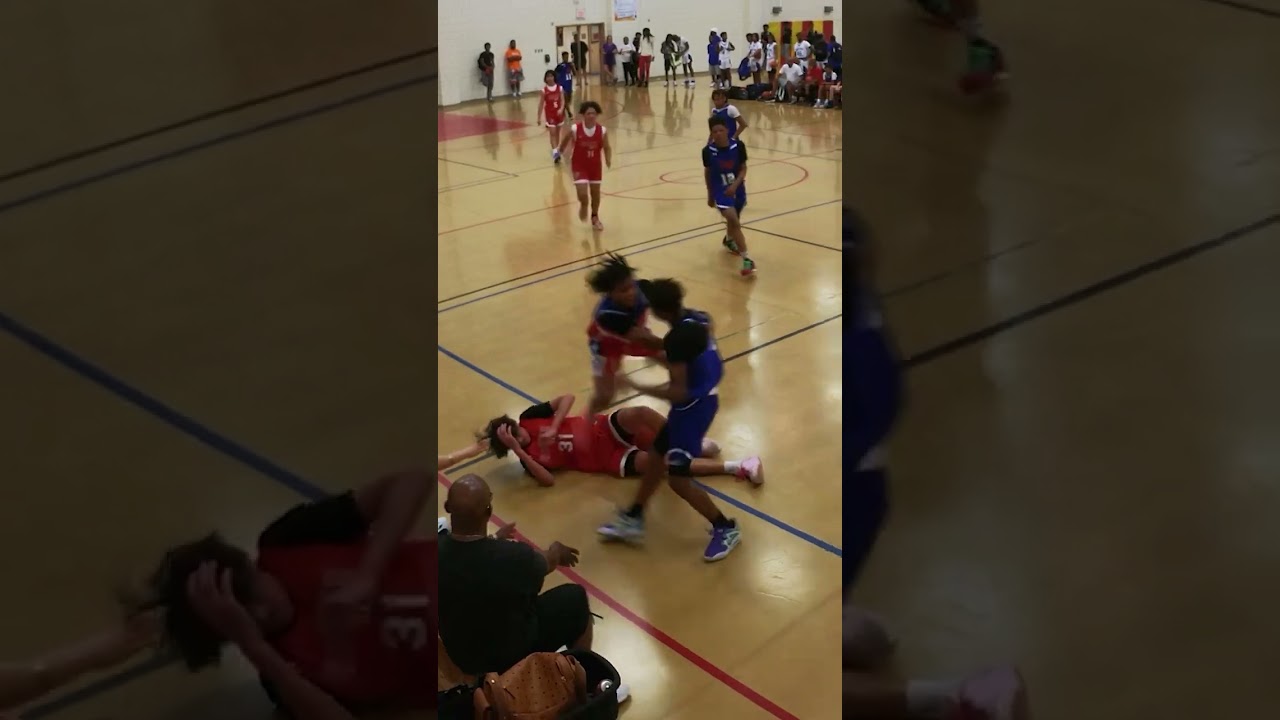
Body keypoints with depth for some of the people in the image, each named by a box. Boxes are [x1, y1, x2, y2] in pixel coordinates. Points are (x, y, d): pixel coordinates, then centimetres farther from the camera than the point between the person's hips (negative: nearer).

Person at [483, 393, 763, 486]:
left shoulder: (529, 419, 0)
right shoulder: (529, 457, -5)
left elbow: (567, 398, -4)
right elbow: (548, 479, -22)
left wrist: (553, 429, -17)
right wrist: (518, 450, -29)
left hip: (604, 429, 3)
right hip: (608, 458, -3)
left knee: (641, 413, -33)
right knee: (664, 463, -25)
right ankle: (735, 467, -18)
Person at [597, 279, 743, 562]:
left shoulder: (676, 338, -28)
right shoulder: (698, 318, -2)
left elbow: (678, 393, -27)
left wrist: (634, 385, -20)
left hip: (692, 407, -10)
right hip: (704, 398, 10)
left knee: (679, 479, -1)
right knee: (659, 455, 20)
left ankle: (726, 529, 14)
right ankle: (632, 519, 33)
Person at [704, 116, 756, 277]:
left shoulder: (738, 145, -16)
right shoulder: (708, 151, -16)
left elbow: (743, 169, -7)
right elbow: (708, 172, 1)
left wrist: (735, 184, -25)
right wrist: (710, 195, 11)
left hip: (737, 189, 3)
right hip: (720, 191, -3)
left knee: (733, 221, 24)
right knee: (734, 222, -20)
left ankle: (729, 240, 59)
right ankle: (747, 259, -20)